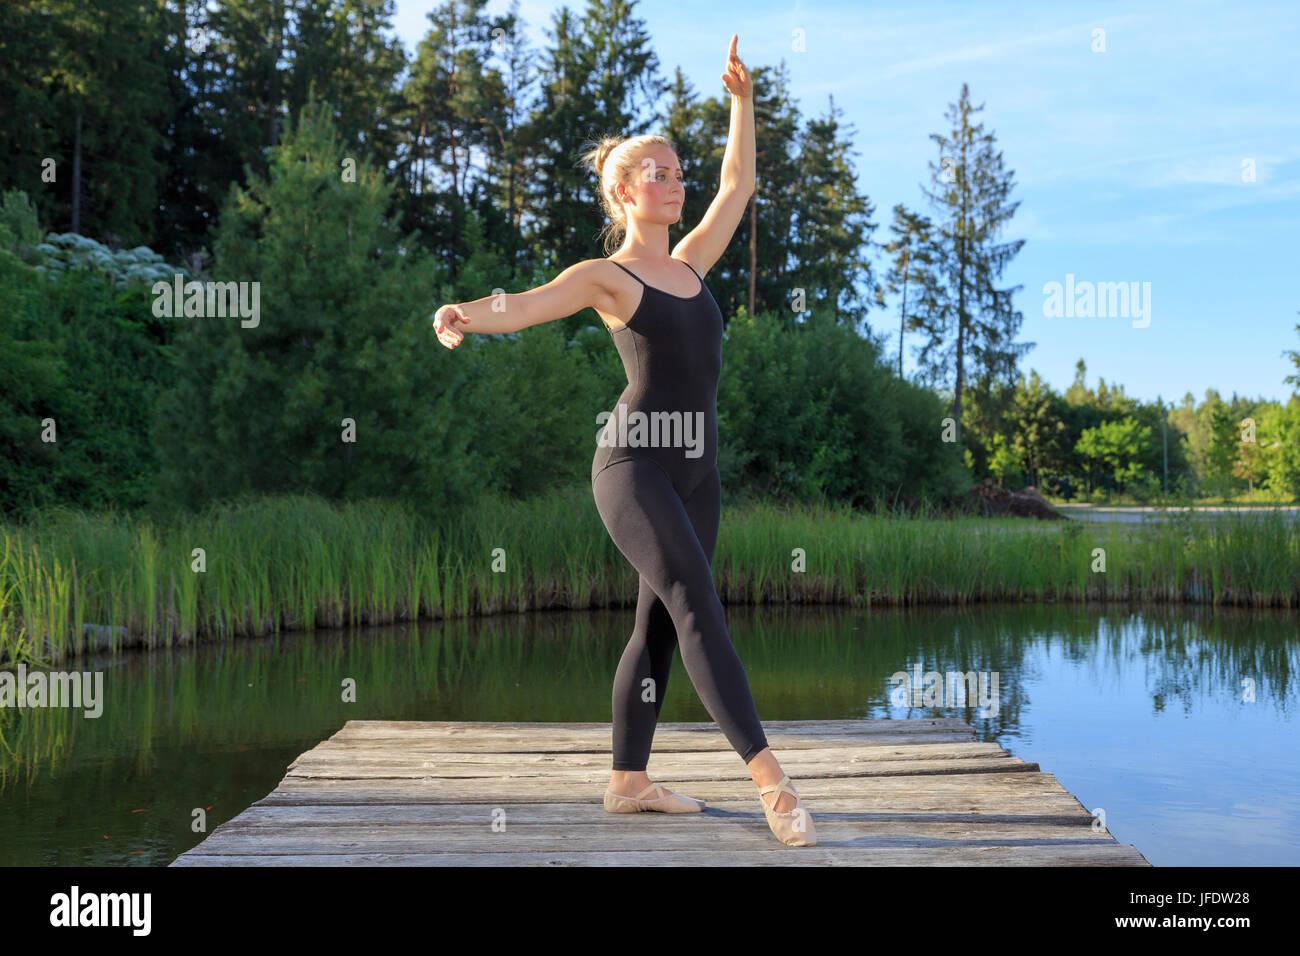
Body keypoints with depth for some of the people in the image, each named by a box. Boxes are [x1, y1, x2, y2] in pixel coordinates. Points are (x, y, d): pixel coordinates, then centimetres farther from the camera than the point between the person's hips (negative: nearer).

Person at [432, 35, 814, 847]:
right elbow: (519, 307, -17)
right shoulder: (605, 277, -1)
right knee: (699, 608, -17)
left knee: (659, 626, 9)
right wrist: (462, 314, -38)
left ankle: (629, 781, 18)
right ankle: (771, 781, -22)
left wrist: (742, 99, 26)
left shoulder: (690, 263, 18)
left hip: (697, 470, 7)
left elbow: (739, 185, 28)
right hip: (635, 465, -7)